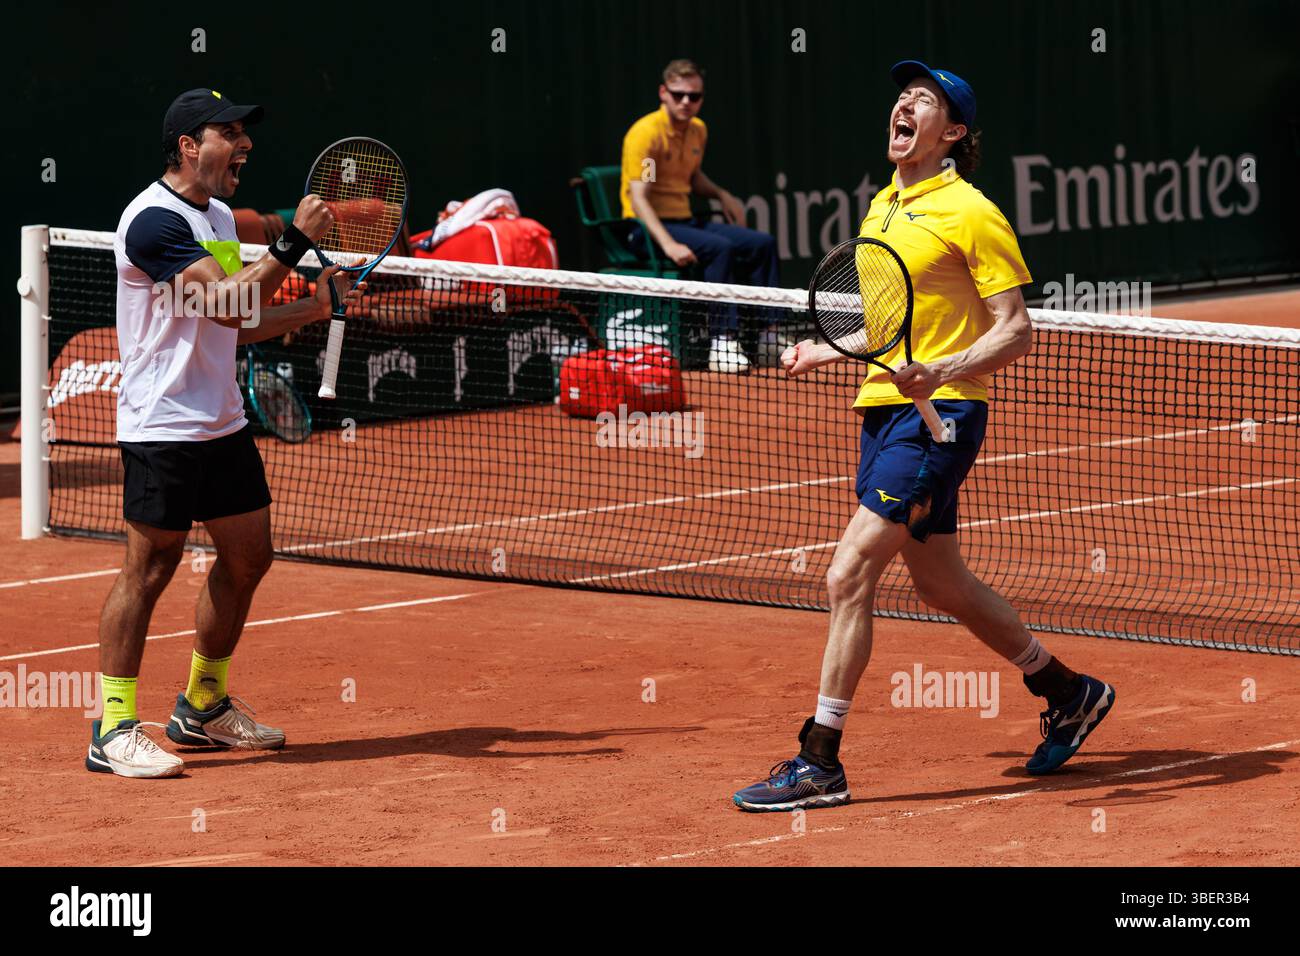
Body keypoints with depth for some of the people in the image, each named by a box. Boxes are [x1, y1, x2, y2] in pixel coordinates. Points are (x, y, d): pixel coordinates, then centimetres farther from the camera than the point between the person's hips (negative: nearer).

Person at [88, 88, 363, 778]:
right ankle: (113, 730, -3)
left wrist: (312, 308, 11)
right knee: (150, 567, -8)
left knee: (248, 556, 12)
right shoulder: (154, 220, -16)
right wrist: (294, 244, -25)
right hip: (163, 427, -9)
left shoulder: (219, 217, 15)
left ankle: (204, 706, 27)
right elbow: (226, 304, -25)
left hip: (222, 422, 9)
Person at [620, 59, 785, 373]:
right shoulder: (646, 132, -18)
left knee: (763, 243, -1)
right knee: (721, 248, -31)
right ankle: (721, 343, -34)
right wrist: (668, 244, -35)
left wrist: (722, 195, 10)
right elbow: (637, 198, -24)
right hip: (647, 229, -9)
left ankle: (767, 337, 4)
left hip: (684, 220, 9)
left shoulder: (698, 130, 9)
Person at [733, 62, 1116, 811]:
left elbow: (1017, 333, -13)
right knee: (943, 586, 17)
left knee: (848, 577, -14)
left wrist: (939, 372, -27)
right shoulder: (882, 209, 14)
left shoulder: (971, 214, -10)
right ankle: (1070, 694, 35)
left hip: (937, 414, -9)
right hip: (887, 411, 9)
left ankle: (821, 762, -10)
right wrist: (826, 352, 26)